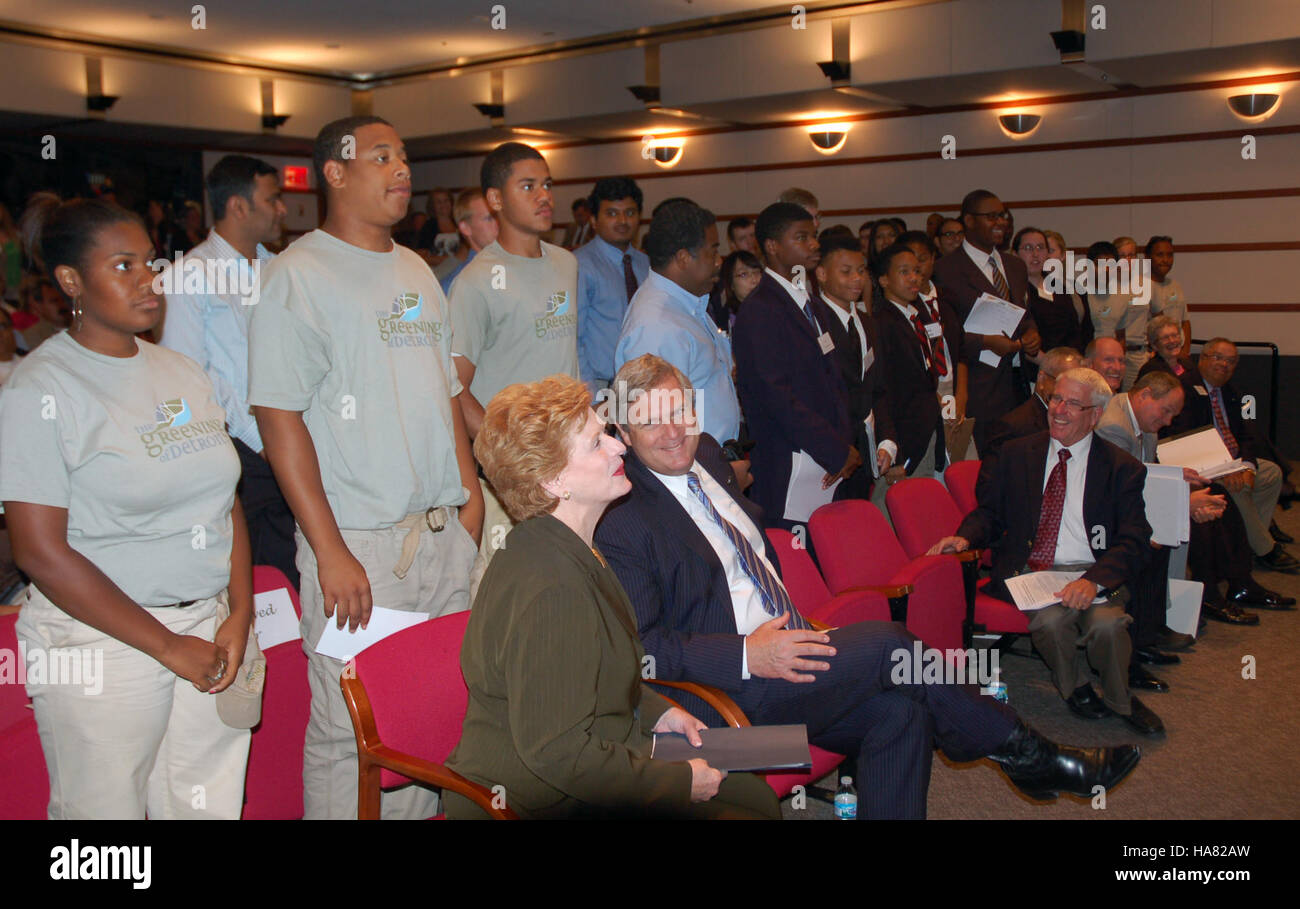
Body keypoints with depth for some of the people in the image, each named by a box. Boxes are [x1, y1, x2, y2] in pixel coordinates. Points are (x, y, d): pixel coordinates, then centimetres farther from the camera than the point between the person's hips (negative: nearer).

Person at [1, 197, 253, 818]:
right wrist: (168, 647, -12)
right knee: (107, 809, 7)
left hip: (210, 627, 5)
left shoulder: (181, 372, 10)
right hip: (104, 640, -5)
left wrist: (240, 615, -2)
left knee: (209, 806, 10)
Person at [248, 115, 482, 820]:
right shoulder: (298, 274, -7)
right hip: (359, 541, -6)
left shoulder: (416, 272, 15)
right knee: (352, 728, -1)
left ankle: (422, 810, 29)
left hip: (445, 531, 7)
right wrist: (331, 552, -16)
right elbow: (278, 418, -12)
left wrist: (469, 491, 11)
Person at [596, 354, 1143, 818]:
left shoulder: (706, 454, 12)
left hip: (783, 651, 8)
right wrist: (746, 654, -24)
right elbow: (637, 647, -17)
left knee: (900, 711, -17)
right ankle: (1022, 752, -3)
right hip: (728, 696, -7)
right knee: (885, 644, -21)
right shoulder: (621, 523, -12)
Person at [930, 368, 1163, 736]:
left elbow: (1134, 543, -5)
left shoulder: (1123, 468, 4)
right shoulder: (1015, 454, 12)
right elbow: (990, 511, 16)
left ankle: (1119, 701, 2)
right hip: (1029, 570, 1)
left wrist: (1094, 580, -25)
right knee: (1051, 618, -32)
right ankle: (1077, 691, 0)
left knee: (1107, 623, -31)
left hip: (1093, 572, 0)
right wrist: (965, 537, -9)